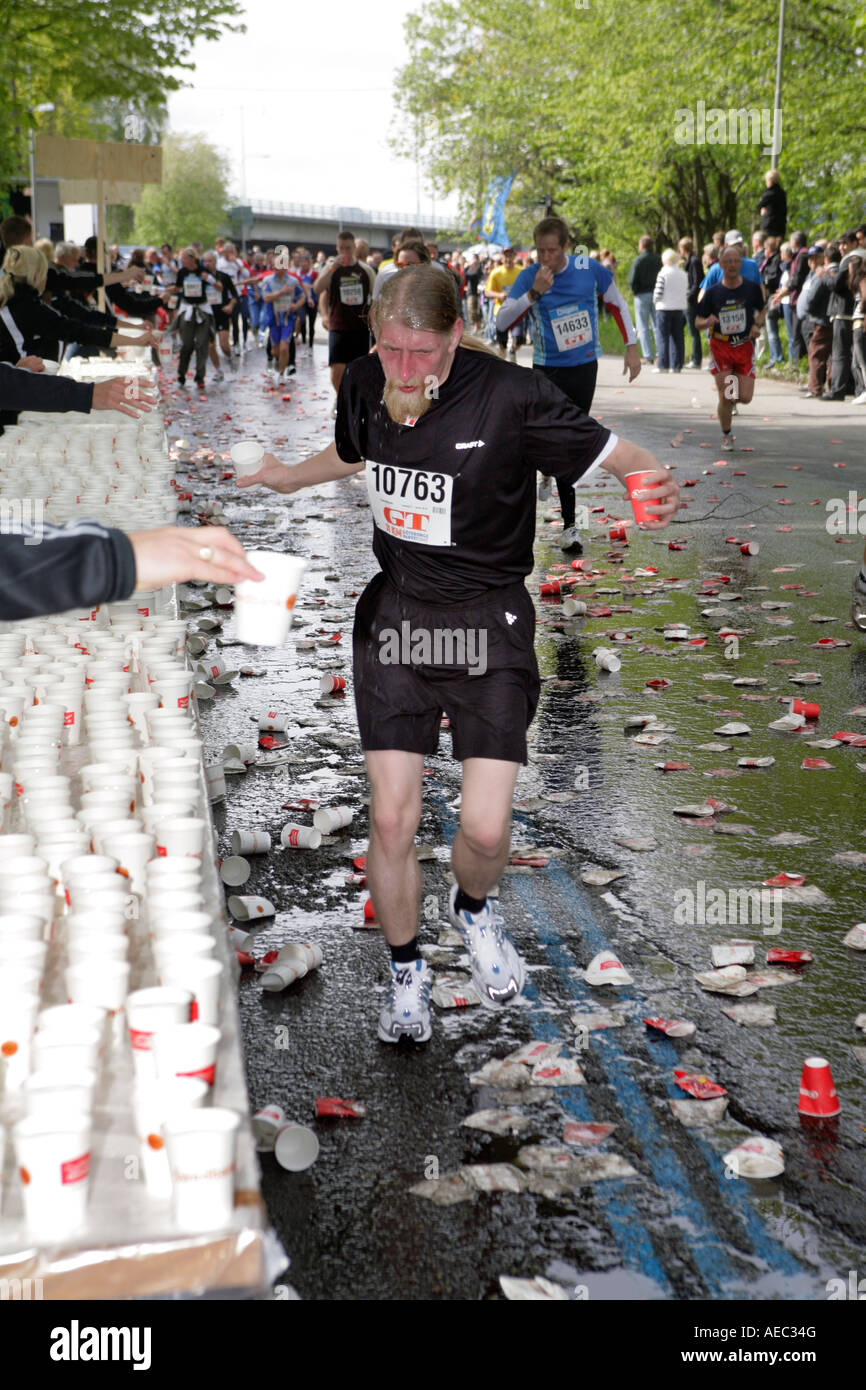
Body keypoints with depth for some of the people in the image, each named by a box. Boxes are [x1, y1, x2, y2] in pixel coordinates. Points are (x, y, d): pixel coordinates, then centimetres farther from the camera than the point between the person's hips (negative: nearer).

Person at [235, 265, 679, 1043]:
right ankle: (407, 973, 24)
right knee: (391, 818, -1)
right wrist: (285, 478, 29)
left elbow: (612, 453, -13)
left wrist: (657, 485, -33)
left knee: (486, 828, -7)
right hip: (395, 617, 3)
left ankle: (473, 911, 31)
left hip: (487, 626, -3)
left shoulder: (510, 396, -17)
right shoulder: (365, 383, -2)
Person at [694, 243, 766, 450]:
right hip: (720, 347, -1)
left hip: (745, 346, 1)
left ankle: (733, 394, 30)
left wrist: (757, 325, -5)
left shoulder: (752, 288, -1)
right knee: (725, 397, -8)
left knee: (745, 398, -7)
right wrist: (708, 322, -22)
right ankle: (726, 436, 14)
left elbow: (761, 309, 17)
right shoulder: (713, 292, -3)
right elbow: (698, 322, 2)